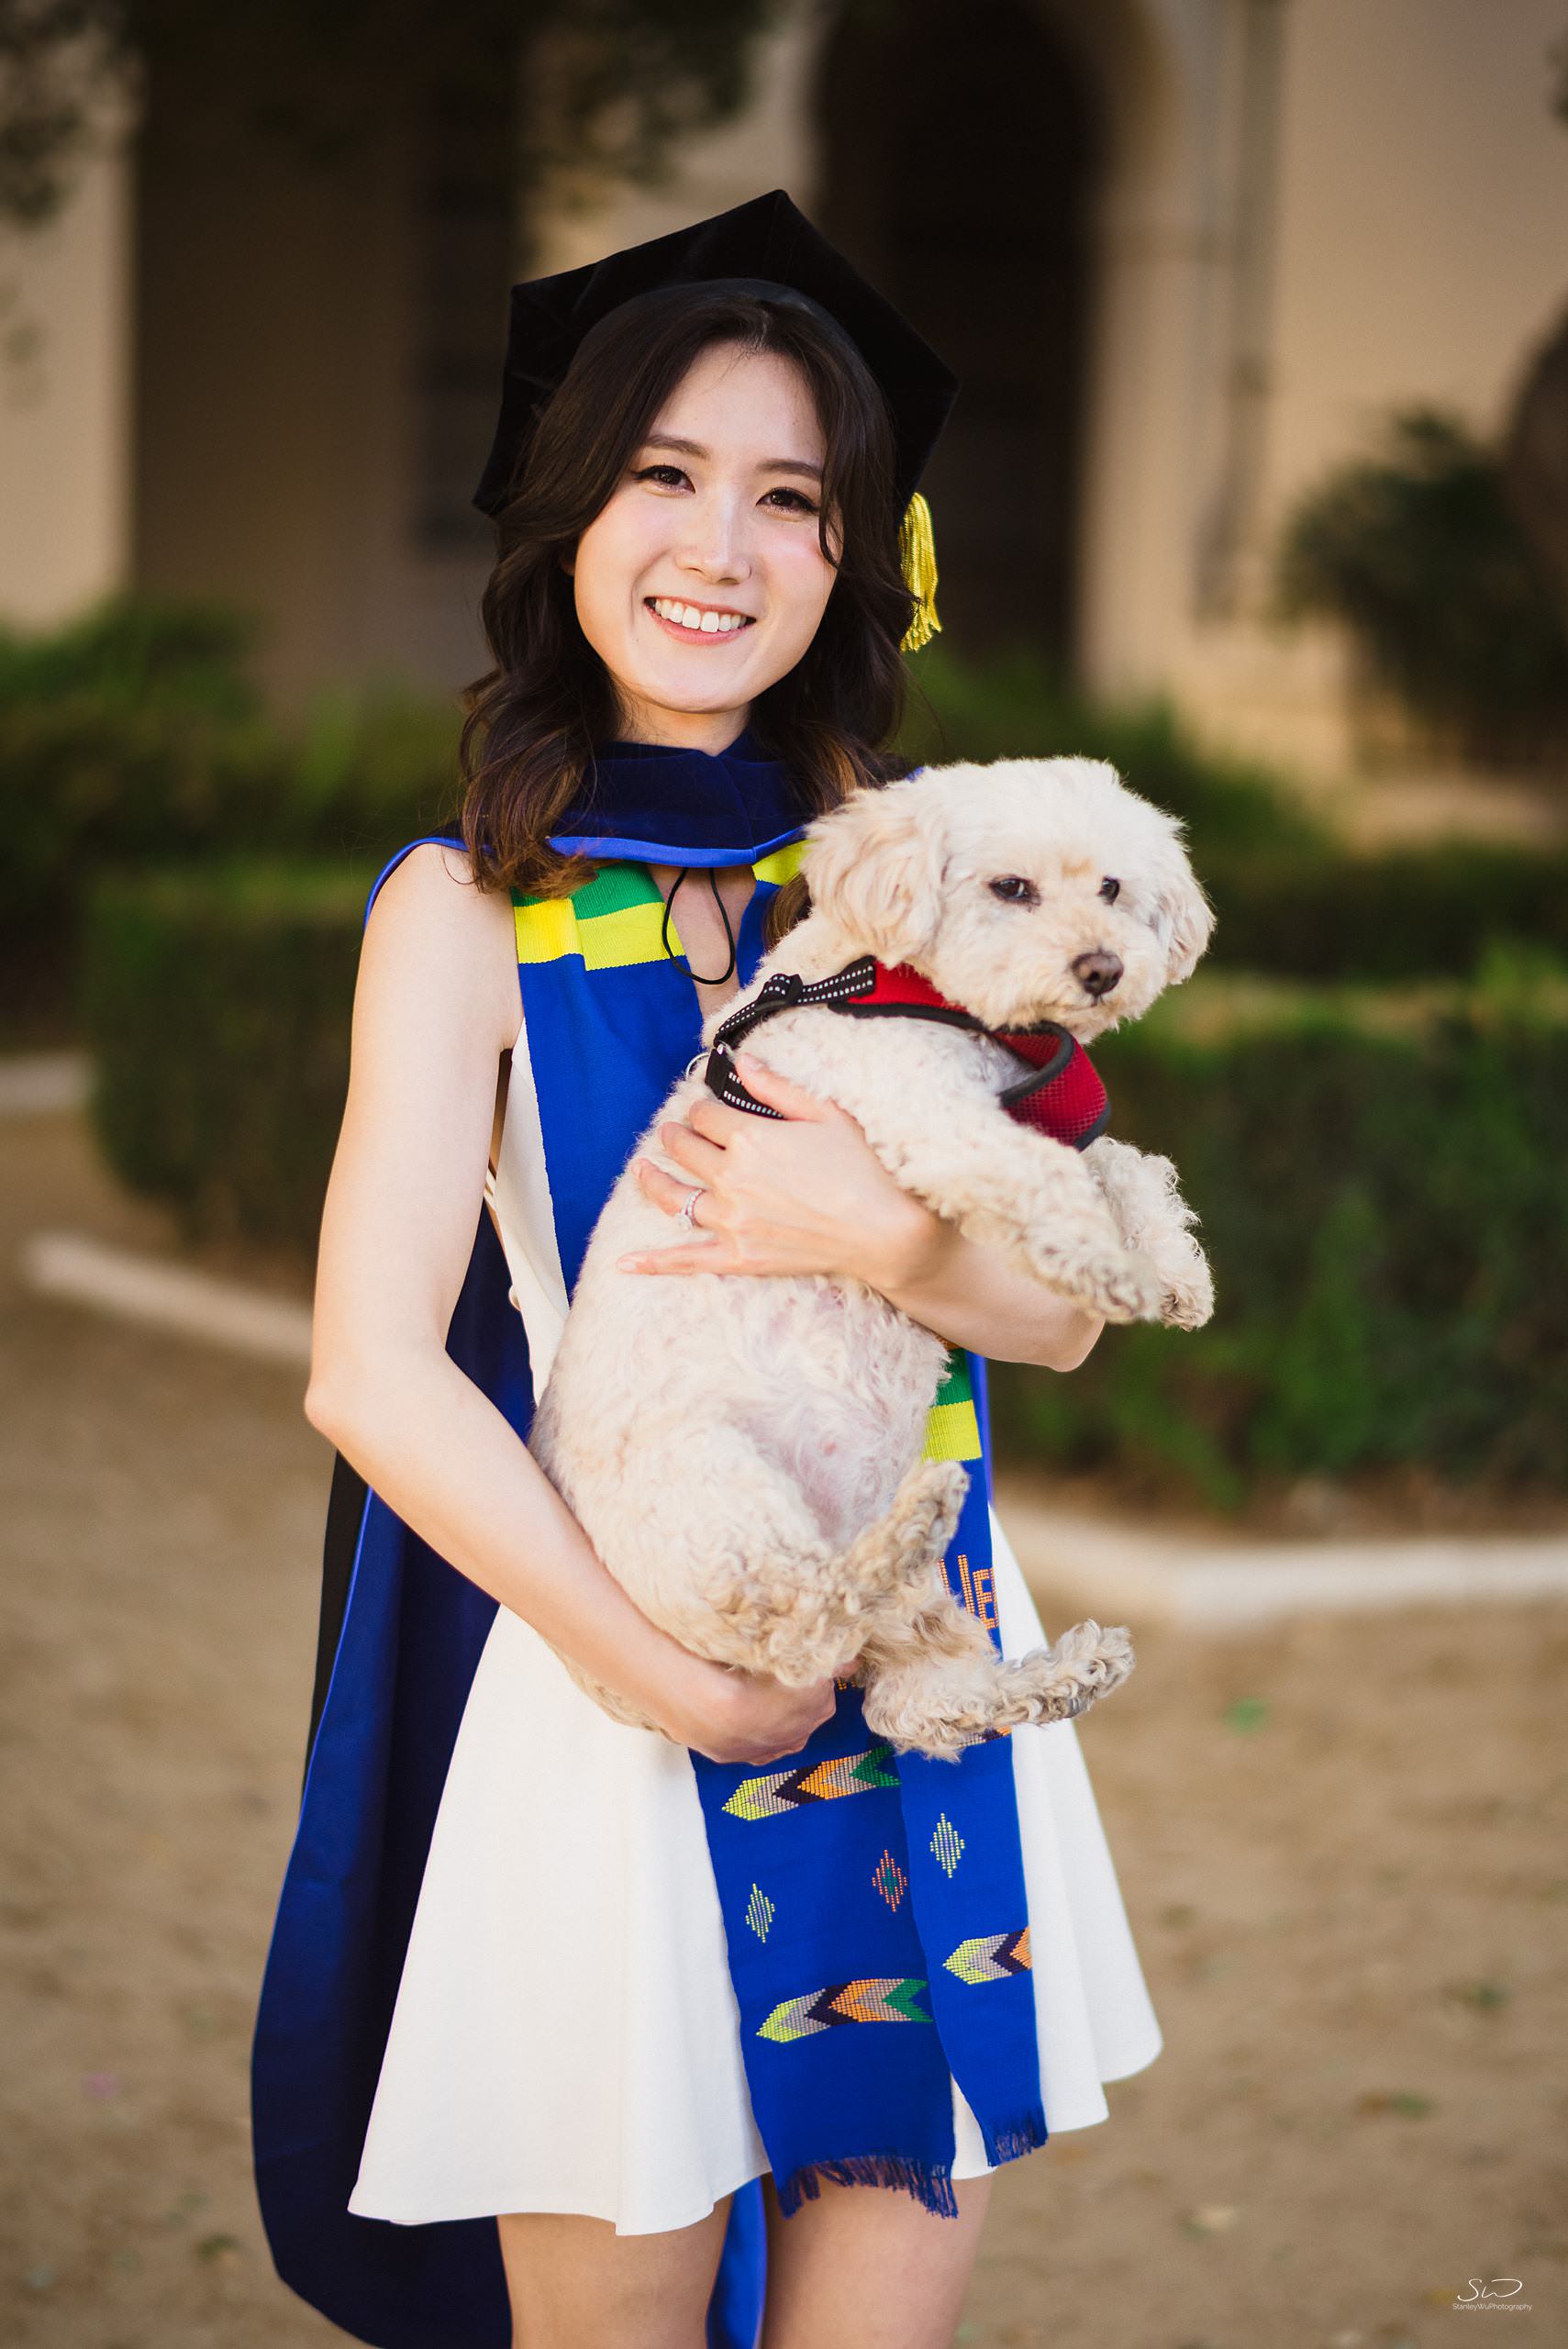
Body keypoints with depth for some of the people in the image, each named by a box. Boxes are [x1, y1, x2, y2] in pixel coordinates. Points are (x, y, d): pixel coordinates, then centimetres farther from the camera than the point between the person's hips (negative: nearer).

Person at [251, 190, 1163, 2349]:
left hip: (928, 1691, 3)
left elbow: (1062, 1311, 5)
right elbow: (374, 1376, -11)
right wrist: (673, 1676, -14)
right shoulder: (470, 905, -4)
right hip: (607, 1686, -3)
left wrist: (885, 1239, -16)